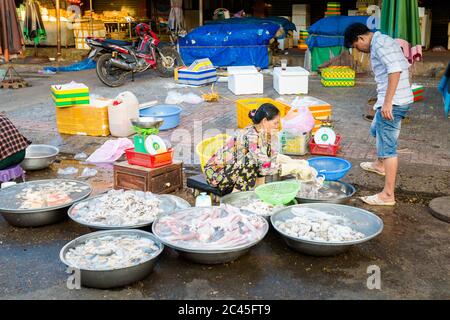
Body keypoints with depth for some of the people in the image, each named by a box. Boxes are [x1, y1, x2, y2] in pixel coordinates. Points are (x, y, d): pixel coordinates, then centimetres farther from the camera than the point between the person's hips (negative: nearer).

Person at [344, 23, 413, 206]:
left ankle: (388, 194, -5)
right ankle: (380, 165, 53)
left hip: (393, 102, -11)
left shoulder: (379, 43, -14)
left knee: (388, 146, -8)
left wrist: (387, 102, -27)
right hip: (402, 98, 11)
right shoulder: (385, 42, 17)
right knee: (376, 130, 31)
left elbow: (395, 70, -25)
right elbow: (405, 66, 19)